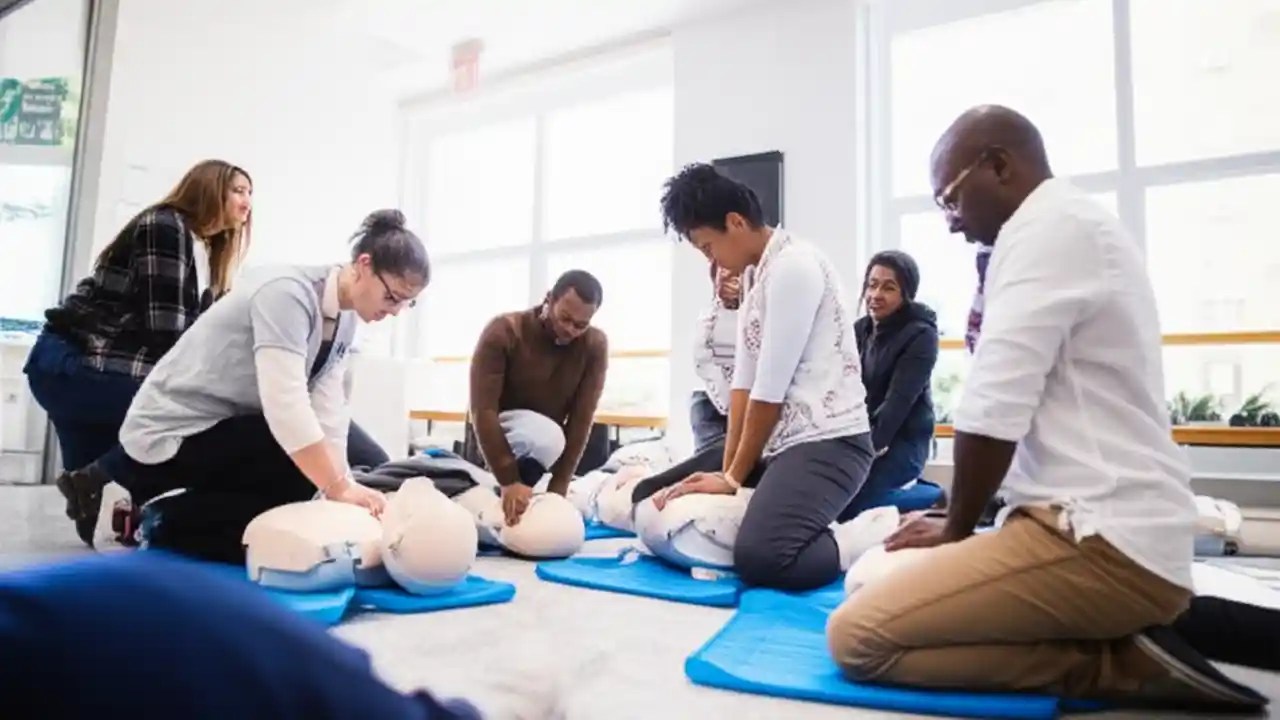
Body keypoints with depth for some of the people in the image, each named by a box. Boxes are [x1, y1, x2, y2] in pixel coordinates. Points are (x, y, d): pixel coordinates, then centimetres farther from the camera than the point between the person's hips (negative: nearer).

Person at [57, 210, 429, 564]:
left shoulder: (345, 321, 0)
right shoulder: (287, 294, -25)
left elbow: (329, 413, -9)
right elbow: (287, 407, -34)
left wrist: (342, 482, -19)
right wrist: (339, 488, -36)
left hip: (227, 430, 9)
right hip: (172, 433, -9)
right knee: (300, 474, -25)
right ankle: (165, 519, -5)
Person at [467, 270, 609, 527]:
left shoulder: (595, 345, -18)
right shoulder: (503, 331, -24)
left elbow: (581, 419, -20)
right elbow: (483, 410, -31)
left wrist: (558, 486, -25)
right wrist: (509, 481, -39)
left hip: (545, 437, 5)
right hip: (494, 437, -5)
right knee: (547, 437, -32)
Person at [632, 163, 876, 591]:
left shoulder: (793, 266, -15)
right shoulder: (754, 275, 14)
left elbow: (771, 391, -16)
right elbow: (745, 382, 8)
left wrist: (734, 479, -9)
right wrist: (725, 469, 0)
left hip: (827, 441, -10)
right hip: (776, 440, 10)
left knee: (759, 559, -33)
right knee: (648, 497, 8)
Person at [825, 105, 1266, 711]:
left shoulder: (1046, 229, -13)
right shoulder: (1082, 227, 18)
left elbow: (992, 414, -18)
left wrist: (957, 530, -1)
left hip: (1100, 540, -11)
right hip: (1122, 529, 11)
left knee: (856, 635, -18)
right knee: (888, 573, 20)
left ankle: (1119, 661, -7)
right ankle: (1128, 634, 9)